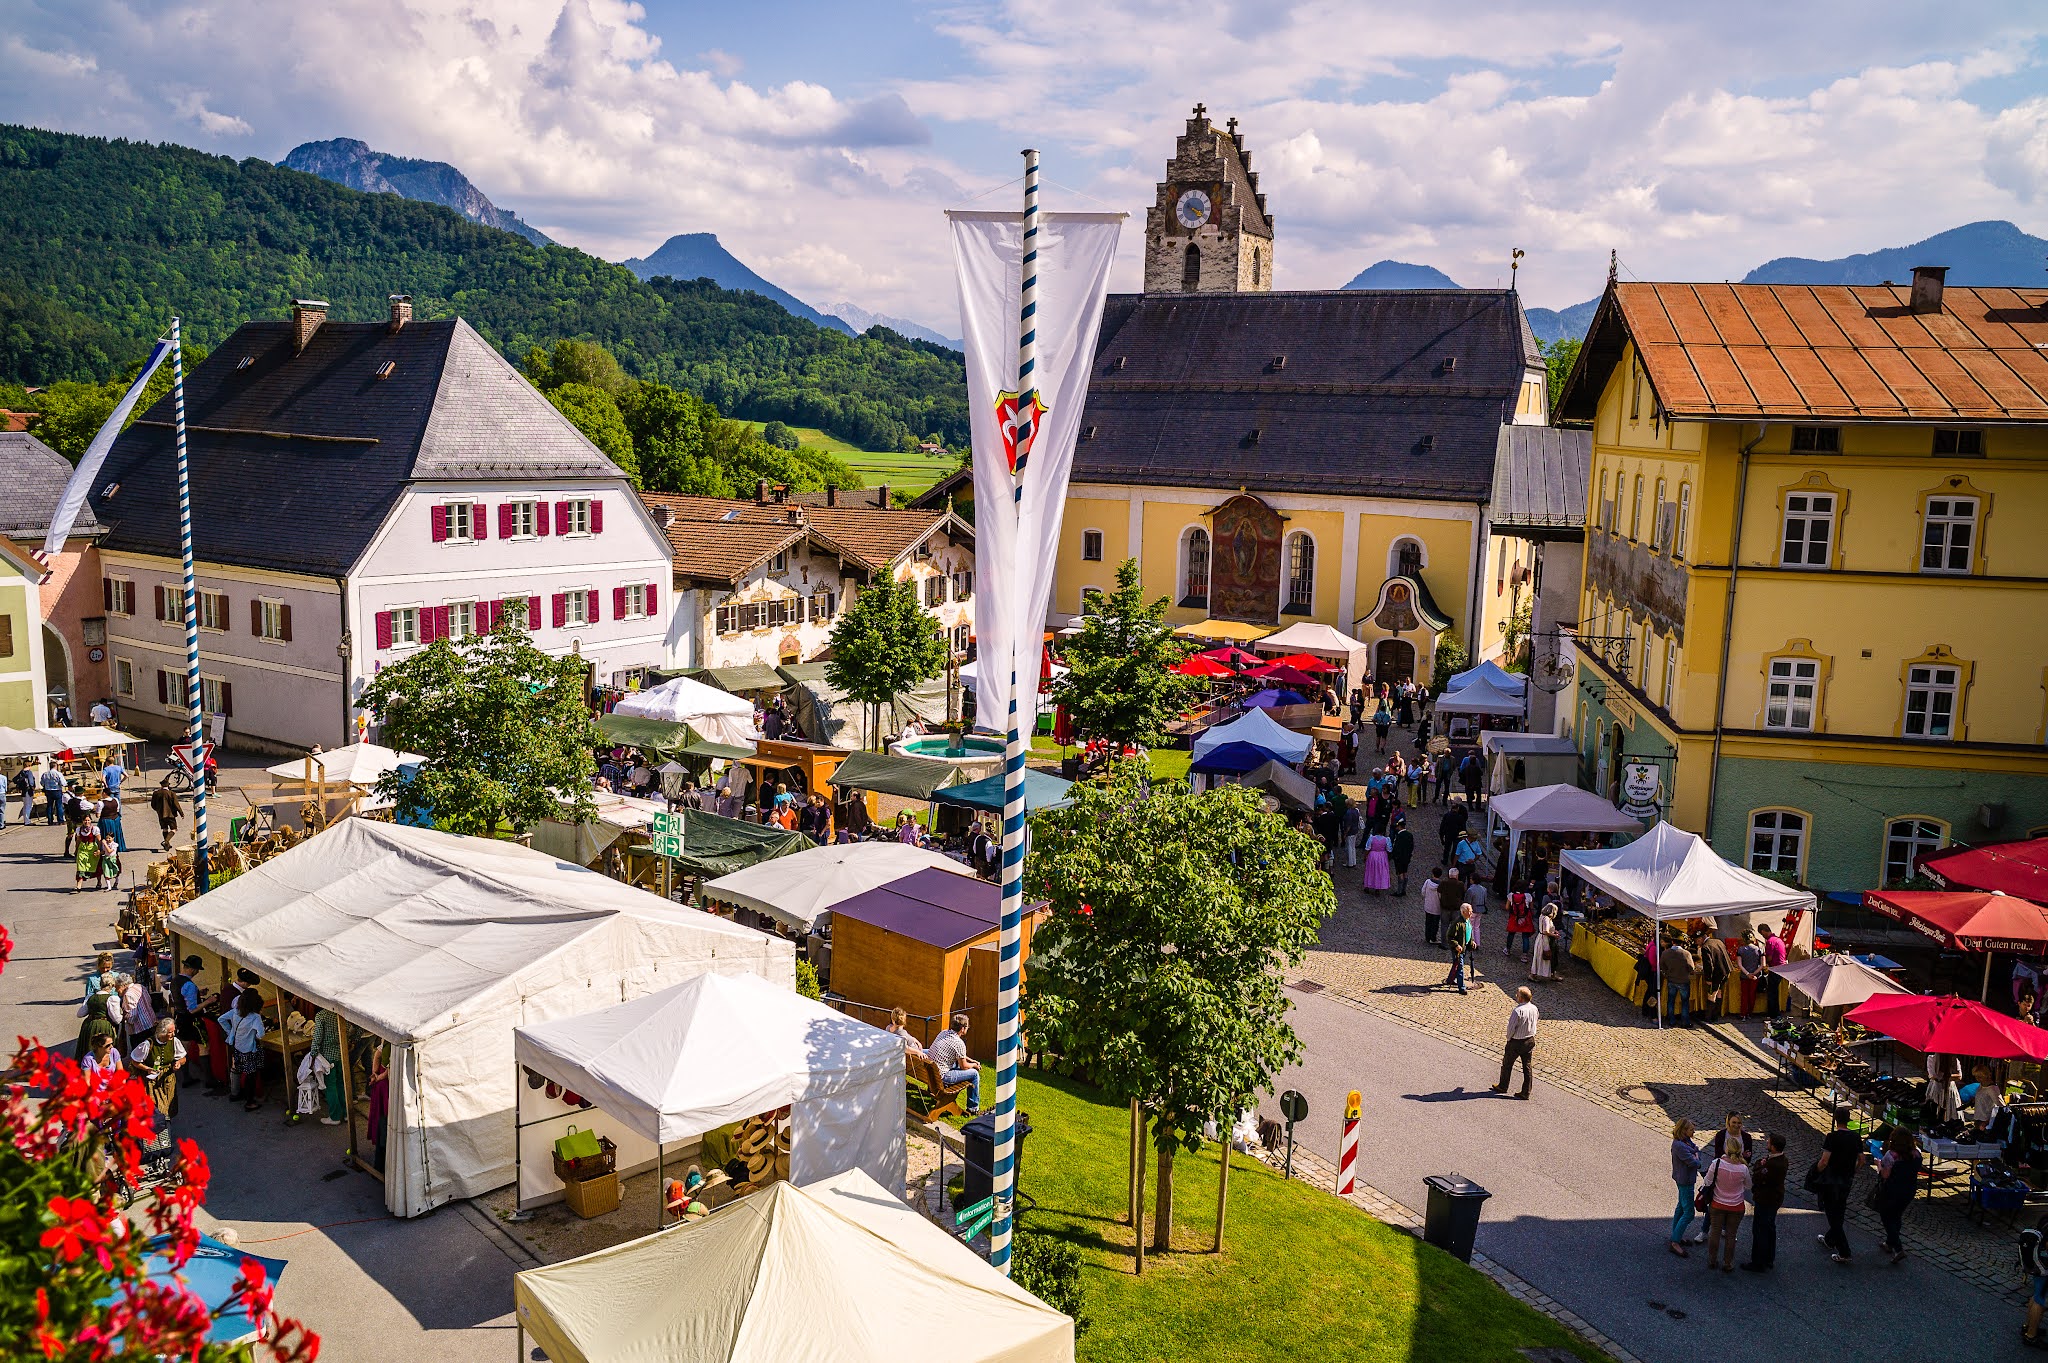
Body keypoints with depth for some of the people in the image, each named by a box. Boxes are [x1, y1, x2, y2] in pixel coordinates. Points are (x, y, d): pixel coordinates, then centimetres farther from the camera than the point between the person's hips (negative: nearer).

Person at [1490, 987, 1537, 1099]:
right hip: (1530, 1041, 6)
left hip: (1516, 1042, -6)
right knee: (1527, 1066, 12)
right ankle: (1526, 1092, 17)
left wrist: (1509, 1038, -3)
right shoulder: (1534, 1009, -5)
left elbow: (1511, 1027, -21)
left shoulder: (1518, 1011, -27)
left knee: (1507, 1064, 14)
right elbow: (1534, 1025, 7)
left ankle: (1503, 1087, 29)